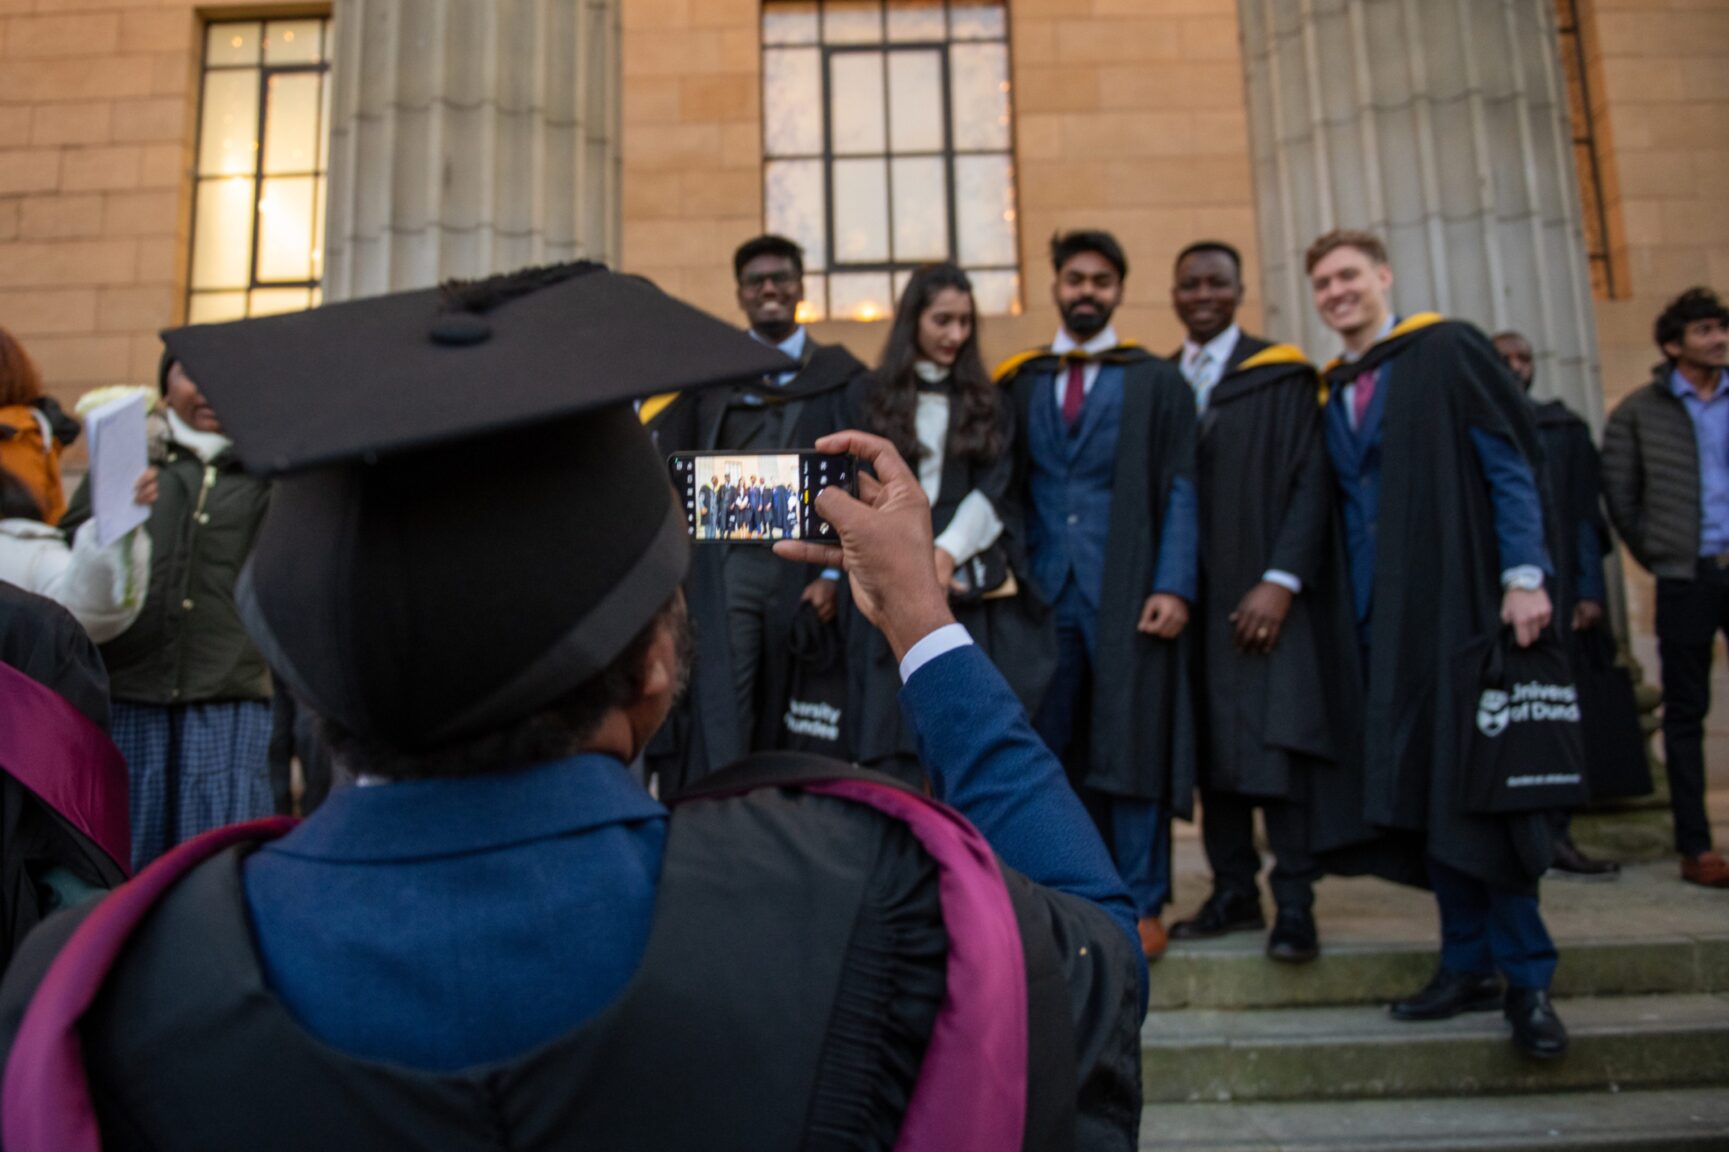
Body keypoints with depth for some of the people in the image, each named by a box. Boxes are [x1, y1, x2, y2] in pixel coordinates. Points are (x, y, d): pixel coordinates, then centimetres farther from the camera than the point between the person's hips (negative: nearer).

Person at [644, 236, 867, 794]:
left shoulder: (839, 376, 7)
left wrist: (835, 574, -6)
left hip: (802, 568, 0)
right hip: (725, 568, 0)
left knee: (788, 717, 8)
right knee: (720, 719, -4)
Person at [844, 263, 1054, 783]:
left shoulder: (988, 401, 13)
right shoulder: (868, 396, 9)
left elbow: (995, 490, 3)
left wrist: (947, 554, -13)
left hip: (977, 588, 1)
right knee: (894, 736, -3)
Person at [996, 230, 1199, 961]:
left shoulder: (1157, 383, 7)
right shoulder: (1019, 384, 14)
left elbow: (1180, 491, 1)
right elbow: (1010, 488, 12)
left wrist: (1173, 585, -11)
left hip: (1127, 593, -2)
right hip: (1043, 592, 2)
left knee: (1131, 746, -1)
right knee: (1050, 749, 3)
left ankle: (1141, 907, 8)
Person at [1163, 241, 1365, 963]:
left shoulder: (1282, 376, 1)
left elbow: (1310, 480, -6)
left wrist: (1280, 581, -16)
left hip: (1264, 594, -4)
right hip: (1193, 596, 4)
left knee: (1276, 736, -8)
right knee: (1211, 740, 5)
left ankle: (1294, 904, -1)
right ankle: (1233, 892, 14)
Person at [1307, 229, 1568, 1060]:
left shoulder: (1446, 352, 0)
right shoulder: (1330, 393, 15)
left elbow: (1509, 462, -6)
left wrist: (1524, 573, -16)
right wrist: (1355, 610, 8)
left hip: (1462, 601, -5)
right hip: (1386, 617, 6)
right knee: (1420, 783, 5)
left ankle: (1526, 977, 6)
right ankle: (1470, 962, 15)